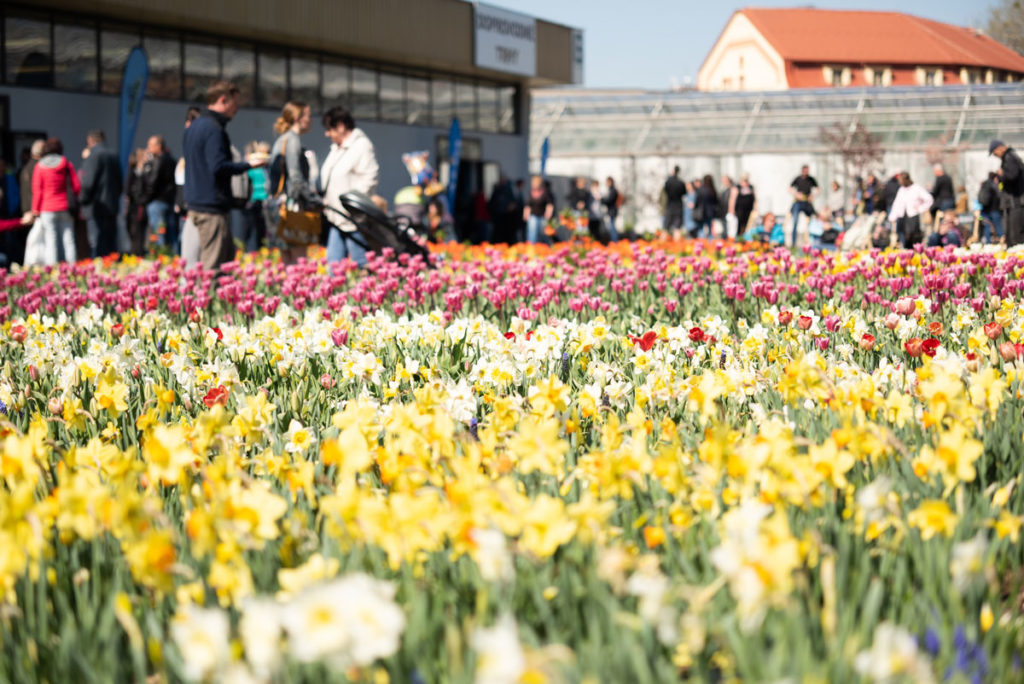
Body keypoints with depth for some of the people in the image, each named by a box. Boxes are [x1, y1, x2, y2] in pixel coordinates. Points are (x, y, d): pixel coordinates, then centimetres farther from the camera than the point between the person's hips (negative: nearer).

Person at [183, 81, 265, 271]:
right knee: (213, 263, -7)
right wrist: (248, 165, -12)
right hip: (212, 206, -10)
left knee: (228, 253, 15)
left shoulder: (194, 126, 17)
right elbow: (218, 166, -24)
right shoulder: (214, 129, -15)